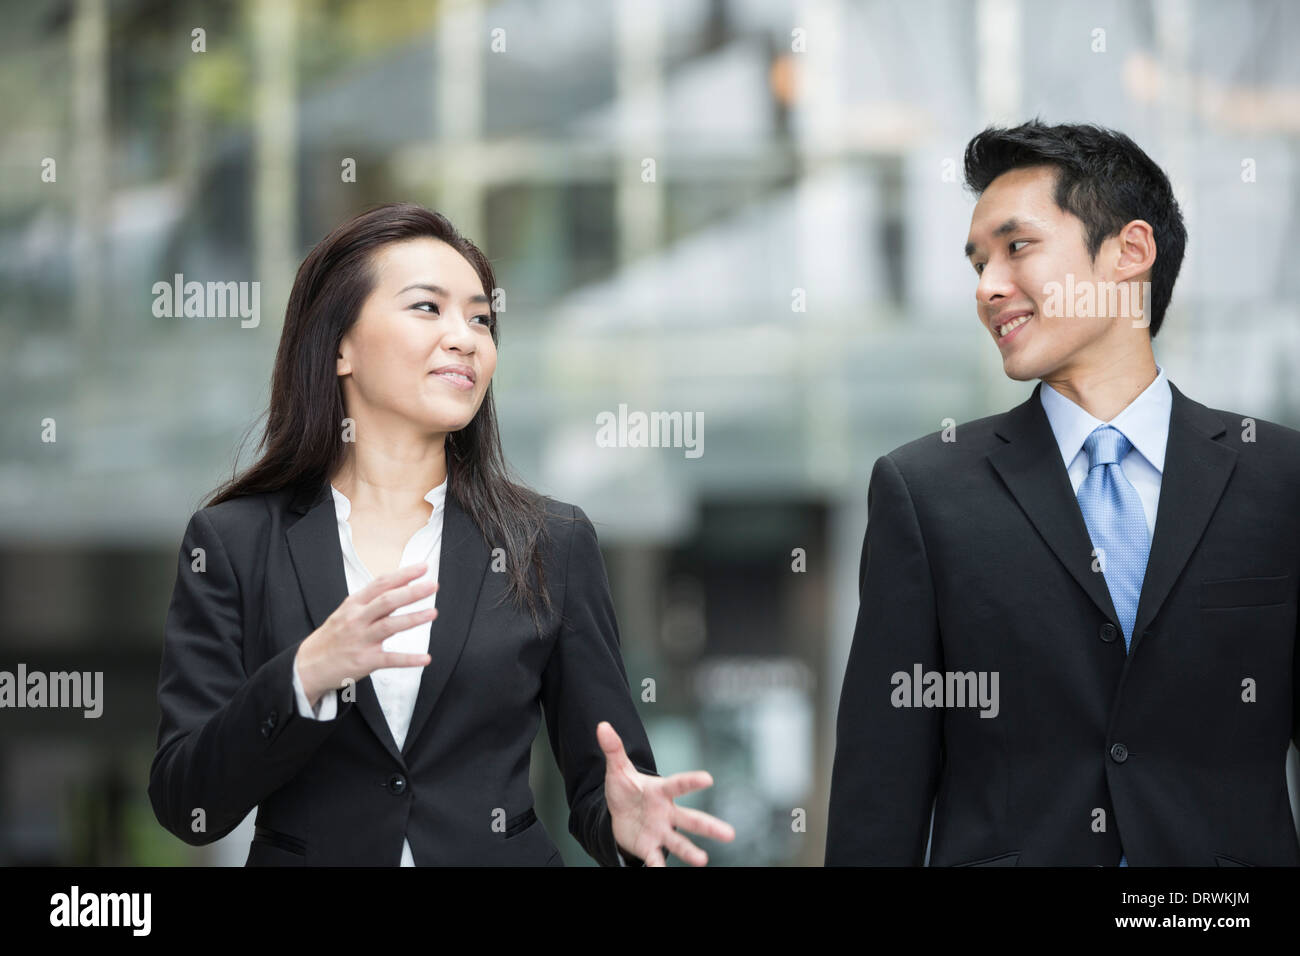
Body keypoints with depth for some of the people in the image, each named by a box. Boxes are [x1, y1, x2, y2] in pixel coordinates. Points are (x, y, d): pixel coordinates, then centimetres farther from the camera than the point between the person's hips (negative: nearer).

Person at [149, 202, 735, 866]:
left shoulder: (554, 544, 0)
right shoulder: (232, 542, -3)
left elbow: (596, 784, 1)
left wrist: (623, 818, -21)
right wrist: (307, 674, -24)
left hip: (501, 850, 1)